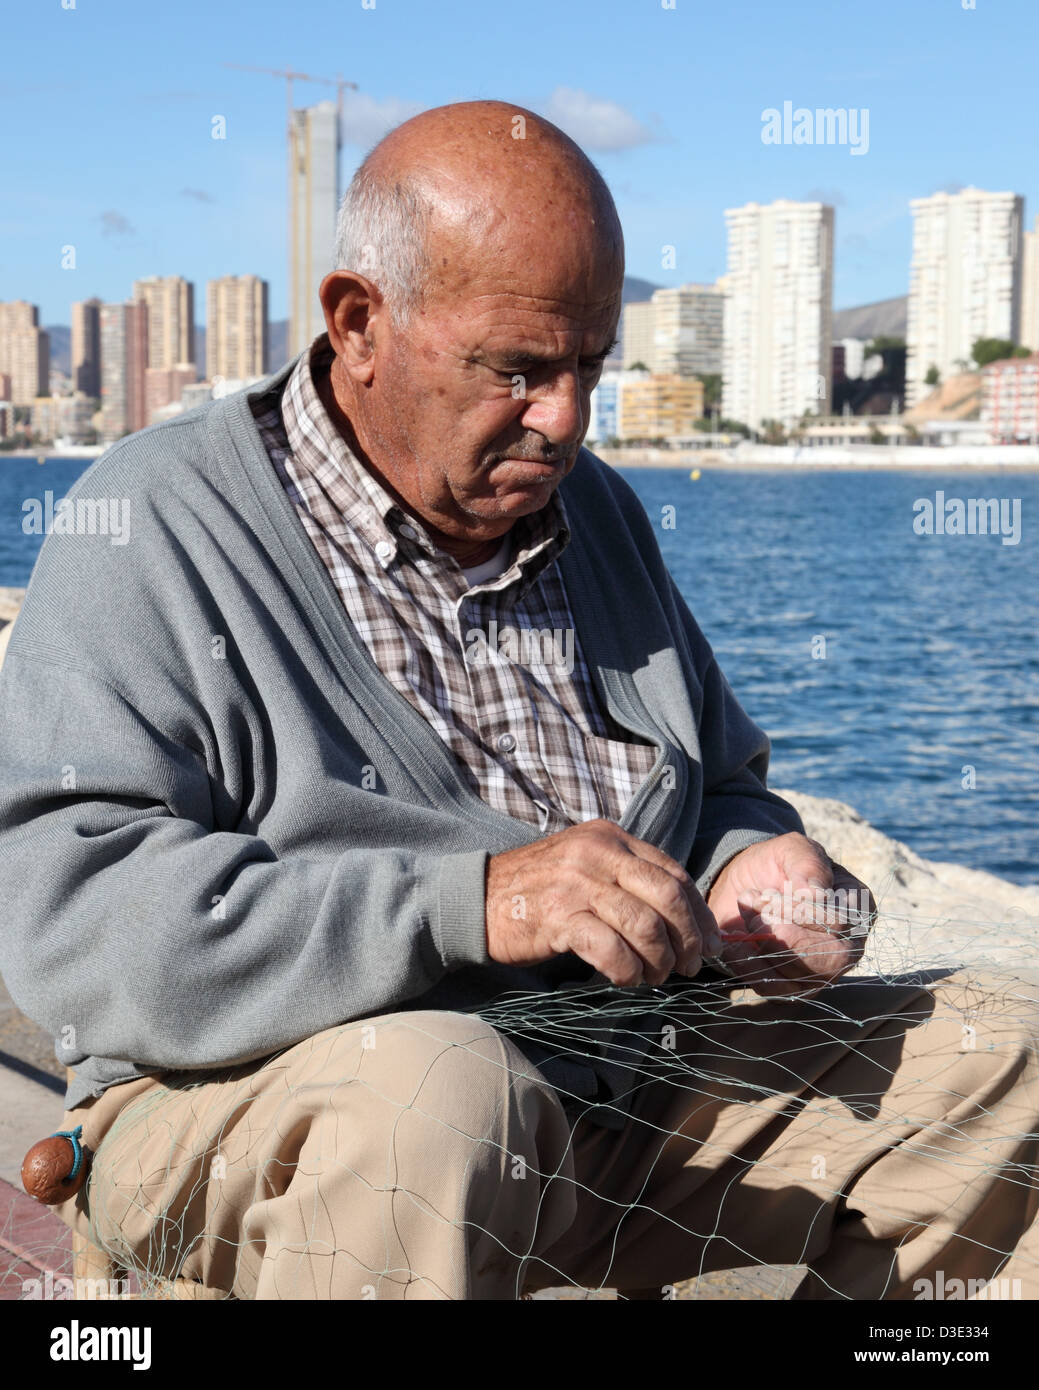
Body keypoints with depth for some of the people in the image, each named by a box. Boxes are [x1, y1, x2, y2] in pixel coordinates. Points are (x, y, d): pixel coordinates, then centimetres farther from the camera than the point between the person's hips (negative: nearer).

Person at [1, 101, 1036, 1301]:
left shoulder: (591, 508, 14)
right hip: (258, 1098, -6)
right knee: (434, 1093, -39)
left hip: (619, 1069, 7)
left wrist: (749, 871, -2)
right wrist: (470, 905, -30)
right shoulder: (164, 521, -9)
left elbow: (722, 788, 24)